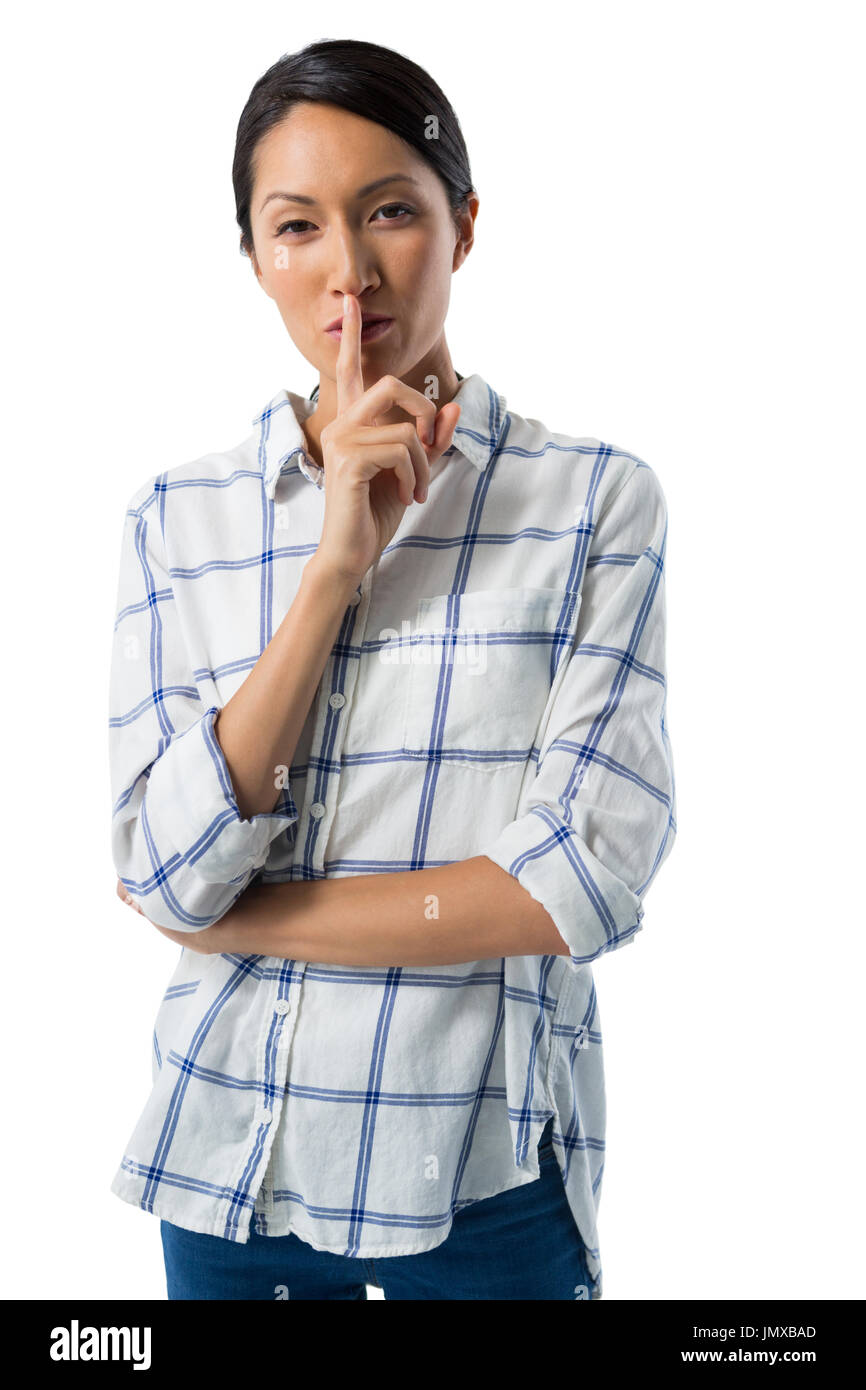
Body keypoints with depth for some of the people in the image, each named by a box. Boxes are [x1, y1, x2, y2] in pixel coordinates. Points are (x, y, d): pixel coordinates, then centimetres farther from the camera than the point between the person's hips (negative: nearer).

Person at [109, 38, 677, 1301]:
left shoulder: (597, 500, -8)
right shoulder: (178, 520, -1)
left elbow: (589, 880, -16)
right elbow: (169, 879, -11)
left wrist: (234, 916, -10)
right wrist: (335, 564, -18)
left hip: (483, 1167, -2)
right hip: (227, 1151, 3)